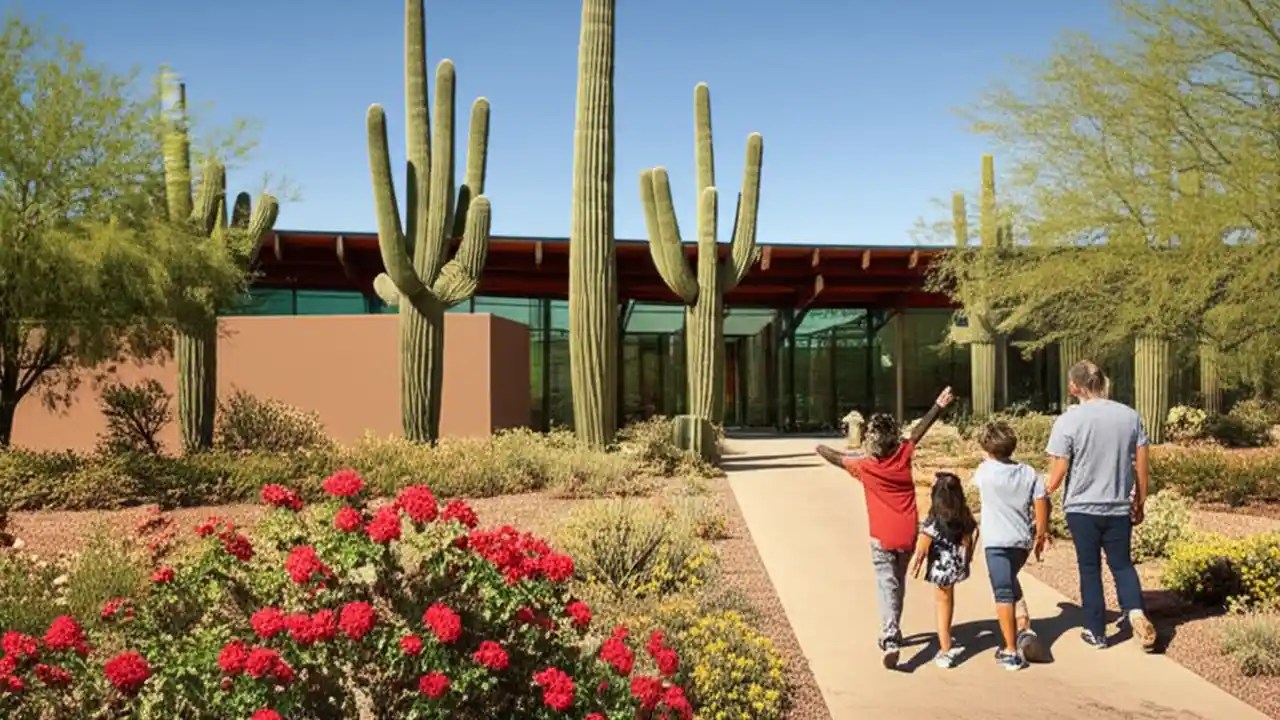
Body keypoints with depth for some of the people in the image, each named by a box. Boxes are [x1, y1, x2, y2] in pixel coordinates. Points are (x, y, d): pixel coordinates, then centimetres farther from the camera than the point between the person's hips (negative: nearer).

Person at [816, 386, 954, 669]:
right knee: (898, 583, 20)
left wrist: (821, 448, 26)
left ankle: (890, 639, -19)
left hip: (883, 538, -3)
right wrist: (938, 406, 20)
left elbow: (837, 458, 5)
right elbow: (918, 432, 8)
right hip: (908, 535, 3)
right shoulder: (903, 457, -4)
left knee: (887, 586, -4)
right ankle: (893, 632, 31)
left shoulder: (864, 465, -11)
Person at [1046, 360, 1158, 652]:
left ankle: (1096, 632, 18)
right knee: (1122, 564, 16)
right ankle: (1135, 611, -8)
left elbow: (1058, 472, -11)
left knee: (1090, 569, 10)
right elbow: (1141, 465, 3)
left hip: (1082, 508, -3)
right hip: (1119, 507, 3)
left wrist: (1043, 495, 9)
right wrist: (1140, 502, 15)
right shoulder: (1130, 416, -2)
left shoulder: (1068, 420, -13)